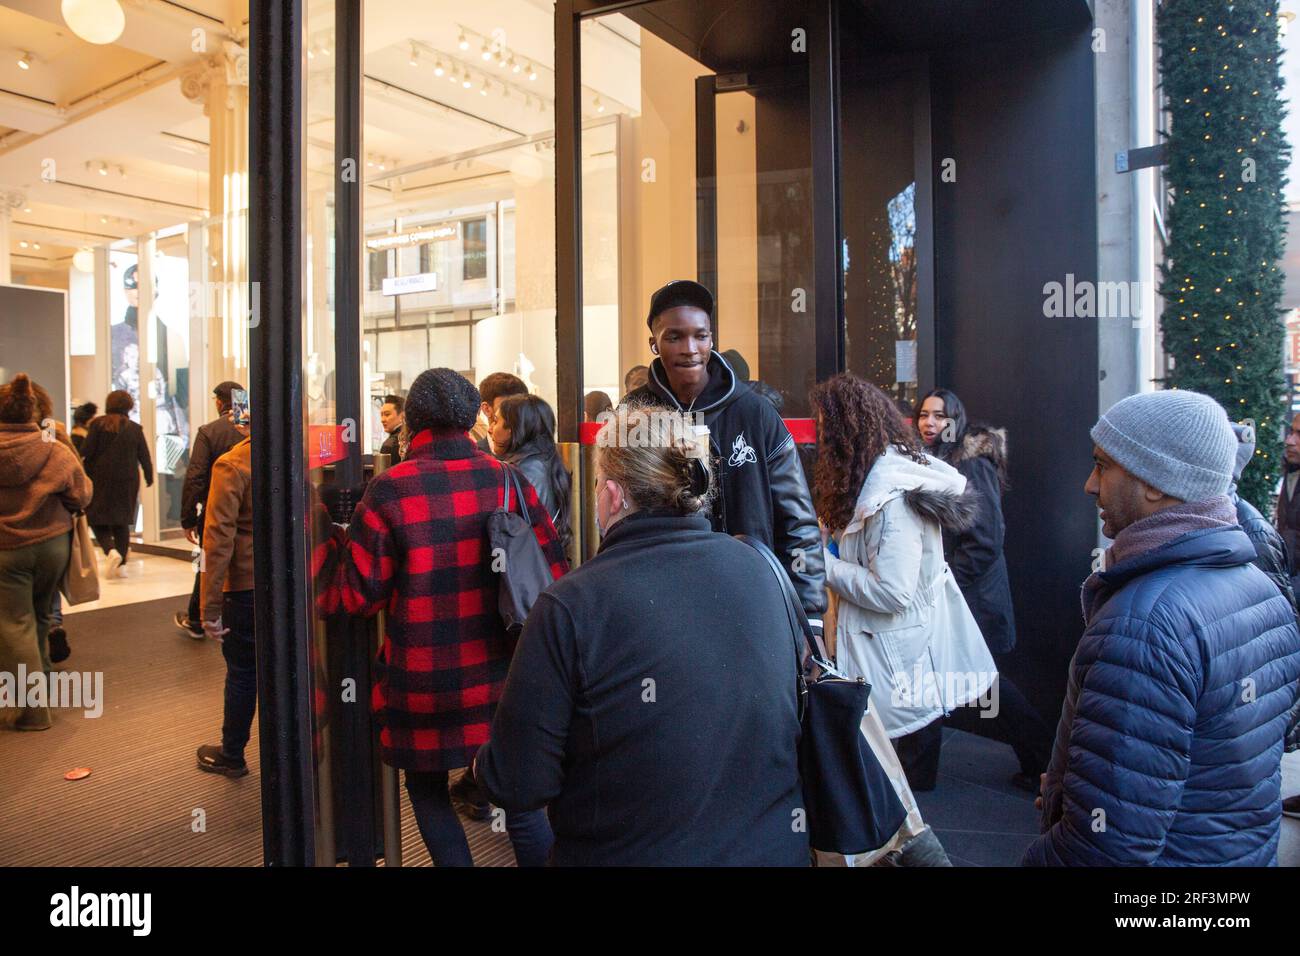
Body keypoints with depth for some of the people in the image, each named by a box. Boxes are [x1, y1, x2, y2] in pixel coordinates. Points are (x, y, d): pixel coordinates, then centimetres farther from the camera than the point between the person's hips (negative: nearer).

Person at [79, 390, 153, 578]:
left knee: (98, 519, 7)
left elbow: (86, 451, -10)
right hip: (127, 480, 2)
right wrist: (149, 478, 18)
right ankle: (122, 564, 9)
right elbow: (144, 457, 5)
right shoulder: (135, 428, 2)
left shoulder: (98, 424, -4)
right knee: (122, 522, 11)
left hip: (101, 479, -2)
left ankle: (111, 550, -18)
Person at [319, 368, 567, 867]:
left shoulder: (388, 490, -13)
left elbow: (357, 595, -10)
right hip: (502, 683, 3)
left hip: (423, 684, -2)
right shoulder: (510, 481, -5)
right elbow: (554, 575, -1)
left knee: (427, 790, 21)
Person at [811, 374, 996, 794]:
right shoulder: (895, 471, 7)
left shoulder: (890, 493, -23)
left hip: (901, 662, -9)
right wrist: (827, 541, 5)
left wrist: (826, 564, -15)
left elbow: (891, 592, -24)